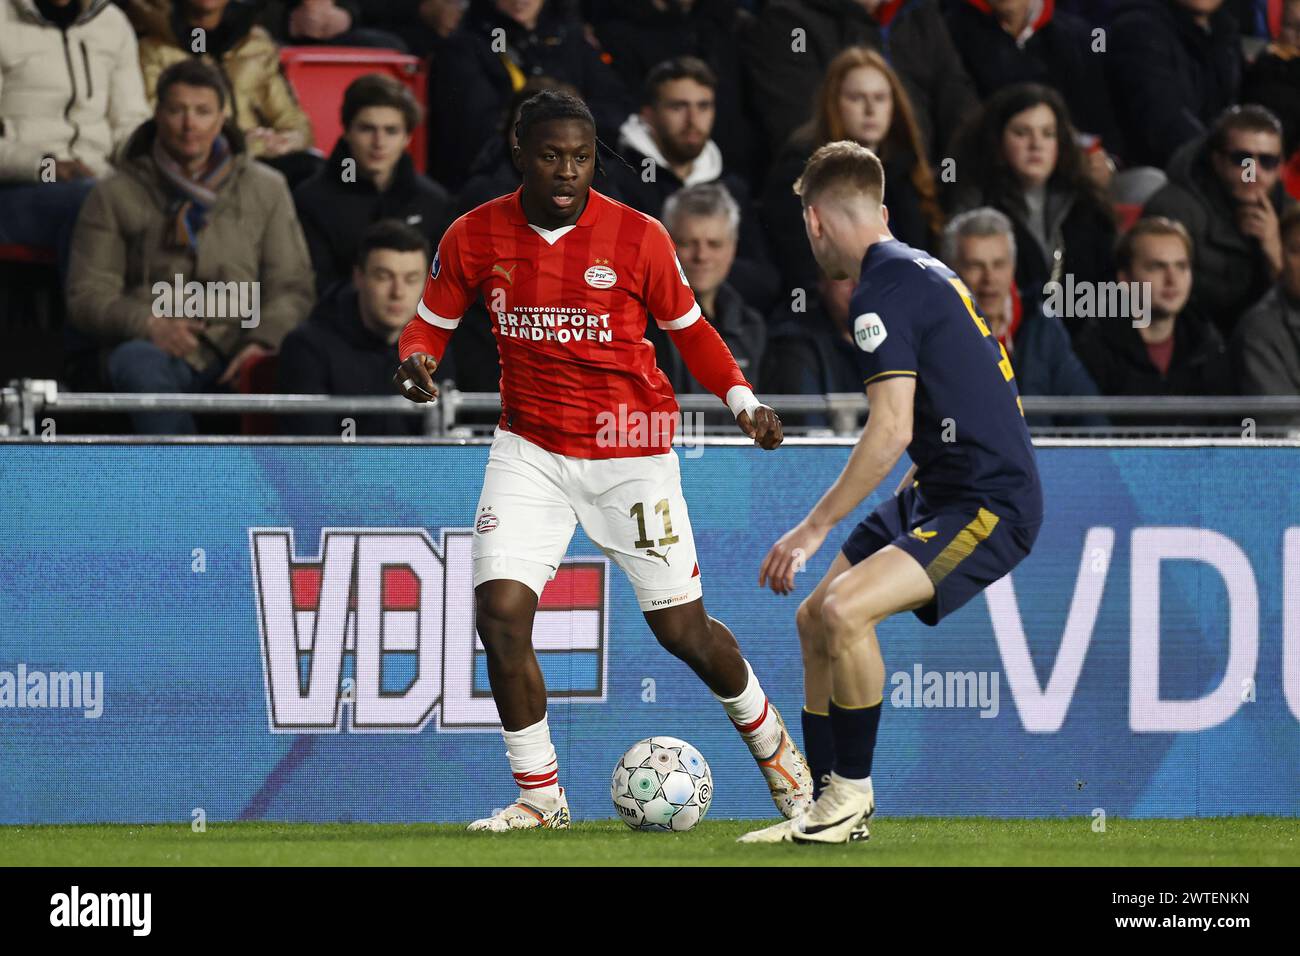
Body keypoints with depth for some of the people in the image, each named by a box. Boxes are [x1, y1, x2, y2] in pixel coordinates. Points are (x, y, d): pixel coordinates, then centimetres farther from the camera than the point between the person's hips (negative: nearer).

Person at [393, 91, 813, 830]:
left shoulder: (638, 237, -9)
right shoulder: (475, 237, -5)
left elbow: (690, 329, 4)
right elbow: (433, 323, 8)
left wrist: (742, 400, -9)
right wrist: (415, 363, -14)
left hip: (632, 453, -2)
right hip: (531, 449, 2)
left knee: (682, 628, 2)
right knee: (500, 610, -15)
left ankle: (771, 743, 31)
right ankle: (540, 797, 0)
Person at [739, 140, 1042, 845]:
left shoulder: (885, 291, -16)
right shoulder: (920, 270, 15)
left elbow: (891, 432, -23)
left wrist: (814, 529, -18)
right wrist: (903, 507, 33)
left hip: (990, 502, -10)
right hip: (939, 492, 10)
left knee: (844, 610, -26)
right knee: (814, 619, 13)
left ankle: (853, 790, -10)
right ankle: (832, 810, 18)